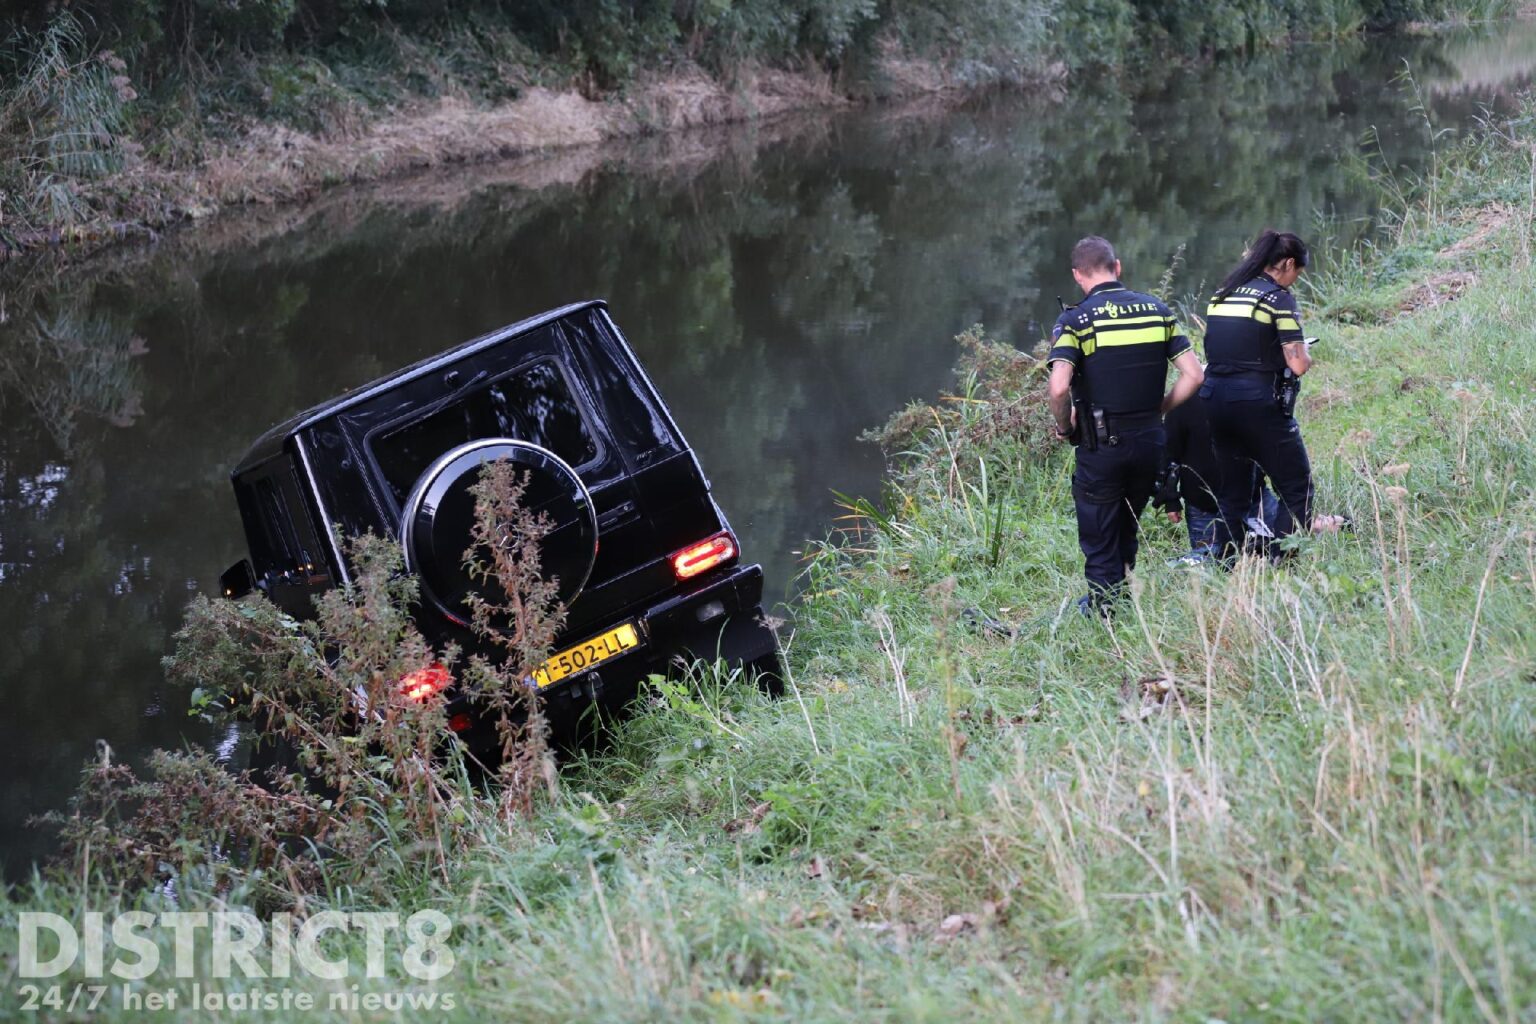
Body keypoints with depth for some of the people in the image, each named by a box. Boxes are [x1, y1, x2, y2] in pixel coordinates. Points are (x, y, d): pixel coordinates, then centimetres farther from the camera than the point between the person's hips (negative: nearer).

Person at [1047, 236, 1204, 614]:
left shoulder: (1075, 320, -11)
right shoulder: (1156, 310, 3)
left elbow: (1059, 387, -24)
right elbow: (1193, 374, 0)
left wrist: (1063, 427, -6)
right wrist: (1157, 411, 10)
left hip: (1101, 445, -4)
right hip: (1150, 441, 5)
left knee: (1099, 536, 12)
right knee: (1127, 530, 23)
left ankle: (1104, 609, 18)